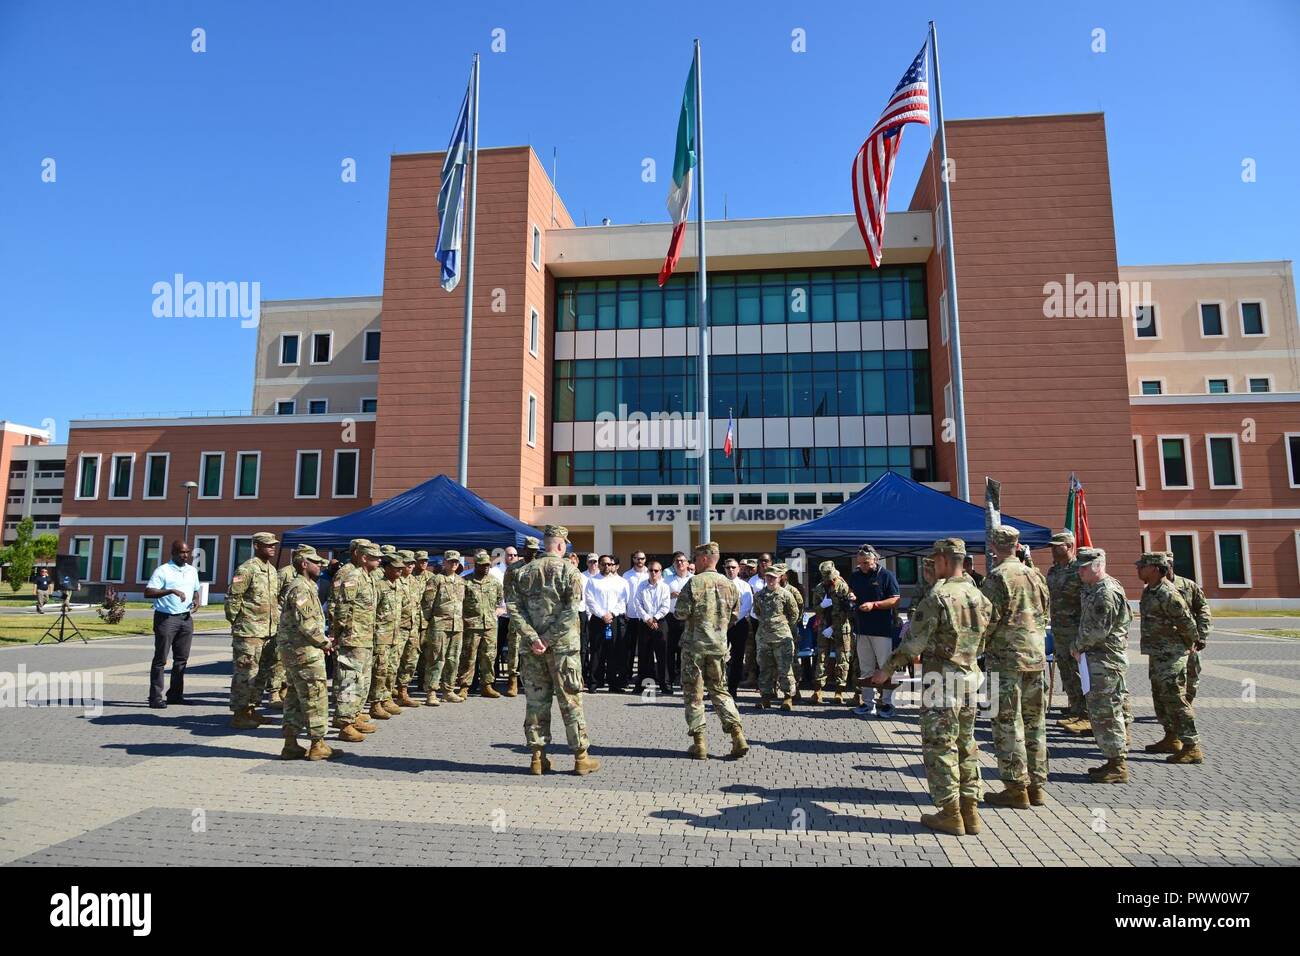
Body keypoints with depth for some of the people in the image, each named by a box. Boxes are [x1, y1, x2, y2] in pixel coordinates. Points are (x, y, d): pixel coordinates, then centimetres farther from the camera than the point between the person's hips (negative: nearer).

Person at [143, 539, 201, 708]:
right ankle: (156, 697, 1)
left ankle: (175, 694, 16)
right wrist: (171, 591, -26)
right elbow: (148, 593, -14)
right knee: (160, 658, -2)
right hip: (166, 618, -6)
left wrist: (196, 601, 4)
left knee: (182, 658, 9)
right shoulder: (162, 570, -6)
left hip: (186, 618, 6)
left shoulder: (192, 570, 14)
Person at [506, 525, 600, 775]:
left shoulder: (524, 571, 6)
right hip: (562, 645, -3)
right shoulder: (569, 571, -6)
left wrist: (532, 638, -8)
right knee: (570, 701, 4)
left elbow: (513, 607, -2)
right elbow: (571, 610, -16)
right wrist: (549, 638, -13)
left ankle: (538, 757, 15)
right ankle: (581, 757, 11)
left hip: (533, 646, 4)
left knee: (536, 701, 10)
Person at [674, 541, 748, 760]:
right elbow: (734, 617, 11)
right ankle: (738, 736, 4)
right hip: (719, 645, 5)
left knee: (693, 693, 6)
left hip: (694, 645, -4)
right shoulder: (728, 584, 4)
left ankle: (699, 744, 9)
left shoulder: (694, 582, -11)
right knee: (720, 690, 16)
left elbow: (681, 613, -13)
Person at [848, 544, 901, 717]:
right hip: (862, 629, 5)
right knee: (865, 669, 10)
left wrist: (874, 605, -18)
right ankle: (867, 703, 17)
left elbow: (895, 601, -9)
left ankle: (887, 703, 9)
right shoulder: (855, 576, 10)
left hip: (882, 629, -5)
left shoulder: (886, 576, -5)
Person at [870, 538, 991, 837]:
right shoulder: (978, 596, 5)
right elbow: (982, 642, 12)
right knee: (966, 744, 15)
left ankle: (950, 814, 6)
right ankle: (970, 810, 20)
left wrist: (887, 669, -6)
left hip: (941, 678, -7)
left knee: (939, 745, 2)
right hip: (970, 677, 7)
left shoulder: (938, 596, -16)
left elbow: (914, 642, -15)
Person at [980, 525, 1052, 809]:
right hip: (1036, 656, 7)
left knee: (1008, 724, -1)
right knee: (1035, 721, 13)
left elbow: (989, 619, -15)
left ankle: (1016, 788, 3)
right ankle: (1037, 785, 20)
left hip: (1005, 658, -7)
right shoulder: (1035, 575, 10)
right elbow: (1046, 615, 16)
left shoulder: (997, 577, -13)